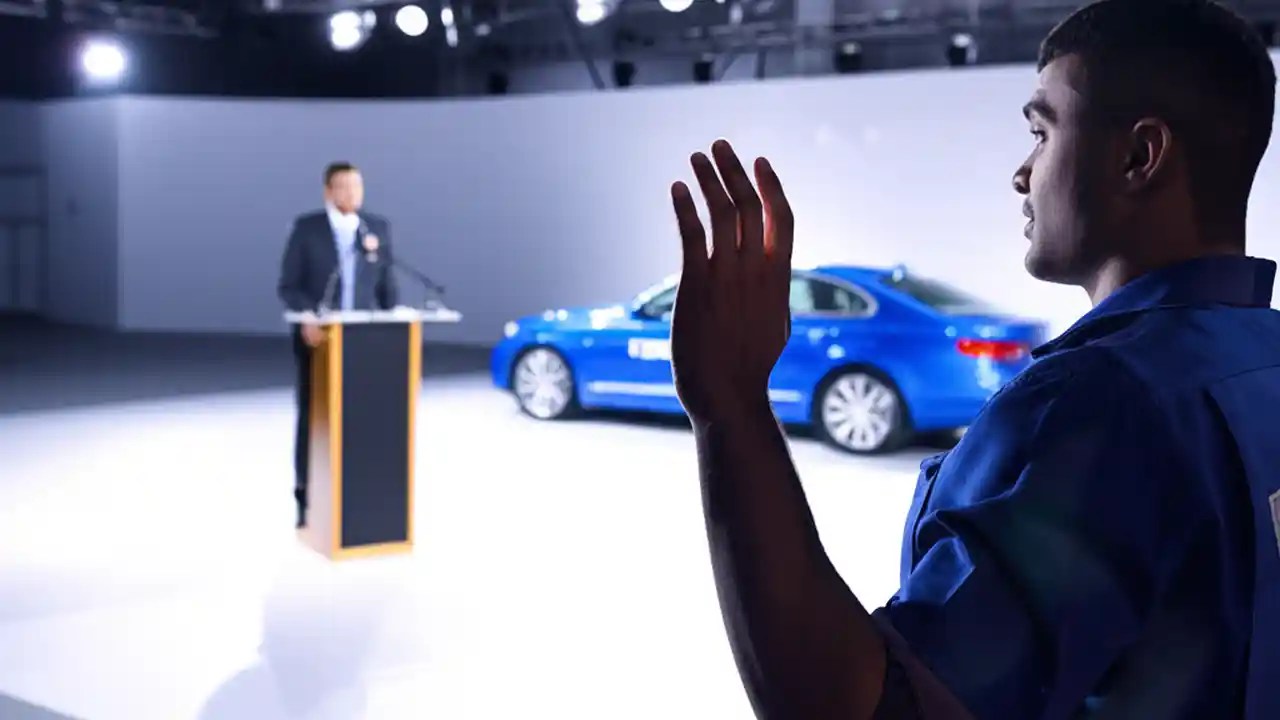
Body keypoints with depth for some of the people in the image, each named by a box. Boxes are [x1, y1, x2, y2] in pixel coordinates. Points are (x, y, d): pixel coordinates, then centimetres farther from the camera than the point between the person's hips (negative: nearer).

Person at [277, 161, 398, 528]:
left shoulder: (379, 228, 6)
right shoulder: (306, 227, -2)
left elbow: (386, 286, 9)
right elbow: (288, 286, -4)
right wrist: (306, 318, -21)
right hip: (318, 337, -2)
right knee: (312, 417, 3)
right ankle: (308, 500, 12)